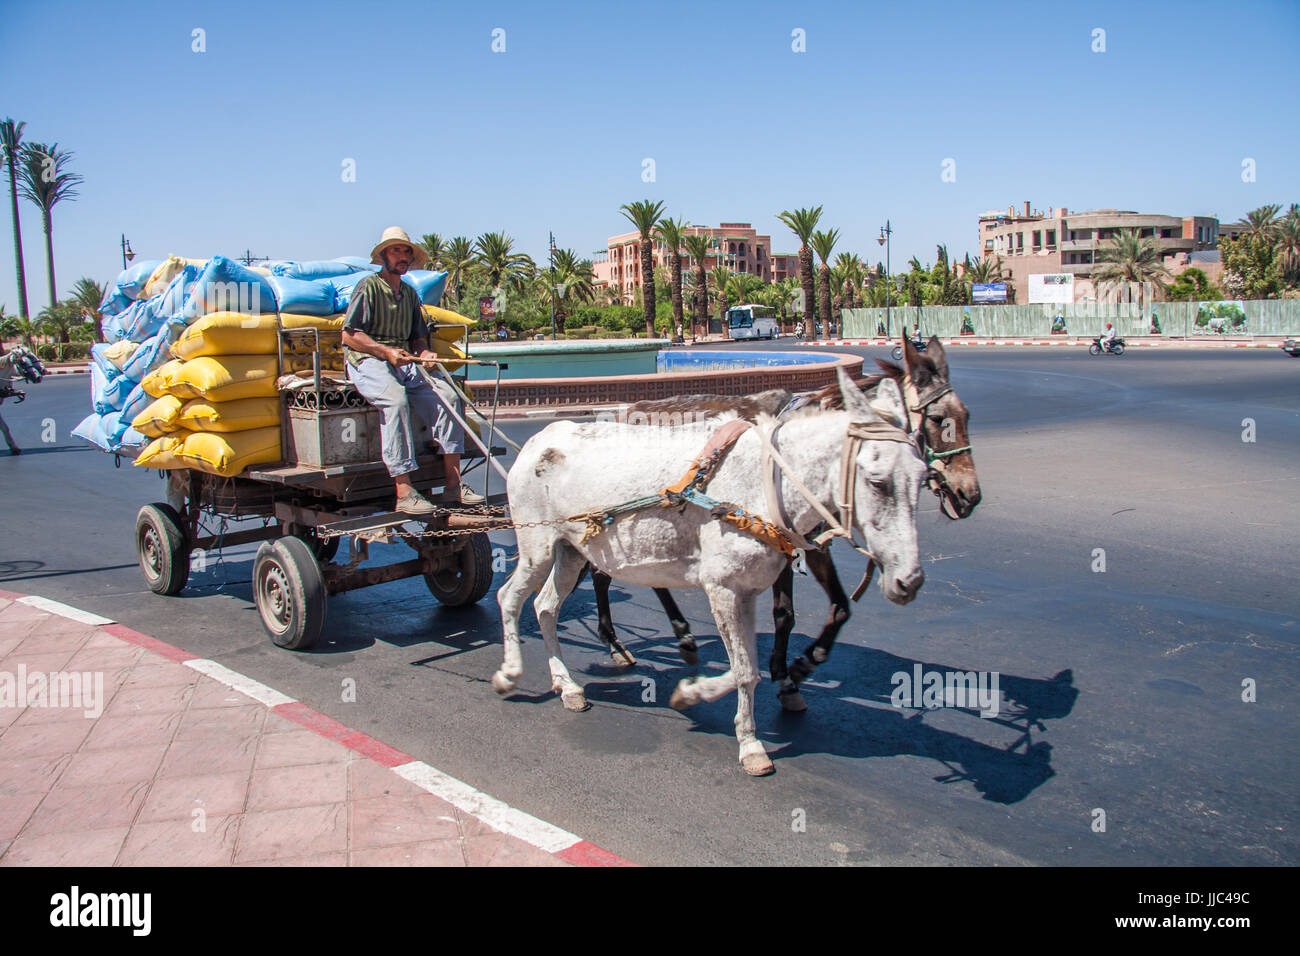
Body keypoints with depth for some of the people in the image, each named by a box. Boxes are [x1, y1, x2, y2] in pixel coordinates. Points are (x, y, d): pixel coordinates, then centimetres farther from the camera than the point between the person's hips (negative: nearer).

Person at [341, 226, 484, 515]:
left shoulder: (410, 293, 21)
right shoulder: (369, 287, -1)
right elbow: (349, 335, -7)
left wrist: (424, 353, 3)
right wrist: (386, 351, -16)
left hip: (404, 364, 7)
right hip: (367, 362, -6)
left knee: (446, 395, -17)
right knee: (396, 399, -35)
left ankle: (452, 485, -17)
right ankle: (404, 493, -37)